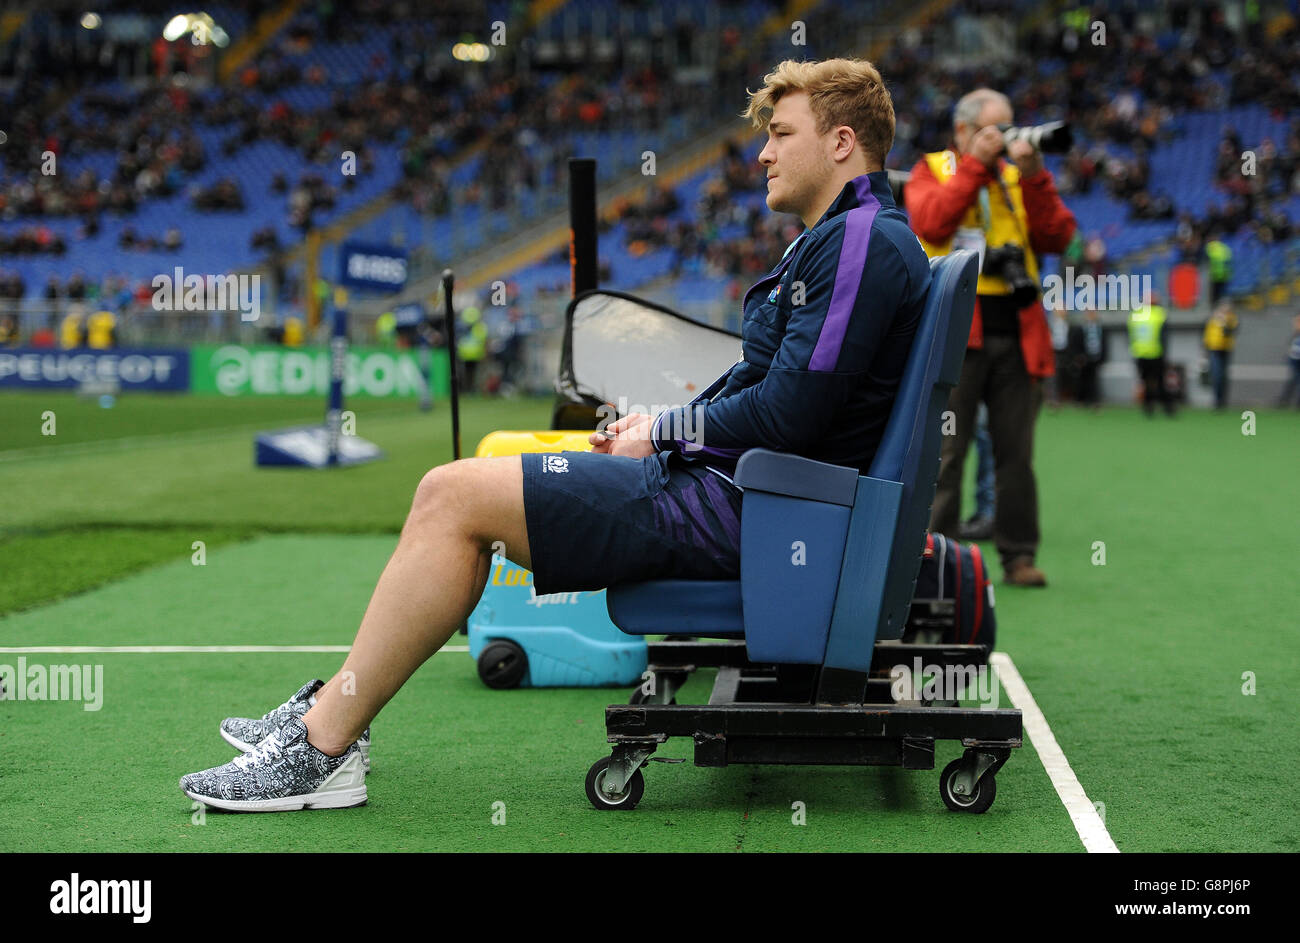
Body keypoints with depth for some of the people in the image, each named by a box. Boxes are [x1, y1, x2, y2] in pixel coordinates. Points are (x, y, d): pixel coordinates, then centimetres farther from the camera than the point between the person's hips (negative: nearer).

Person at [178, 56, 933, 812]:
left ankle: (324, 749, -8)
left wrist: (664, 434, -7)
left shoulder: (865, 240, -14)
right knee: (456, 496, 11)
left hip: (739, 503, -11)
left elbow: (787, 412, -22)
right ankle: (336, 705, 13)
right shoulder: (840, 238, 19)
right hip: (726, 484, 11)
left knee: (454, 497, -14)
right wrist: (661, 423, 7)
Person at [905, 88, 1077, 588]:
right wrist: (975, 164, -11)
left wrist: (1034, 176, -6)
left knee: (1016, 450, 3)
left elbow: (1057, 238, 4)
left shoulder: (1020, 176, 18)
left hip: (1017, 335, 3)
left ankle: (1018, 555, 9)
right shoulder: (931, 171, 9)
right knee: (946, 449, -3)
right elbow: (930, 222, -12)